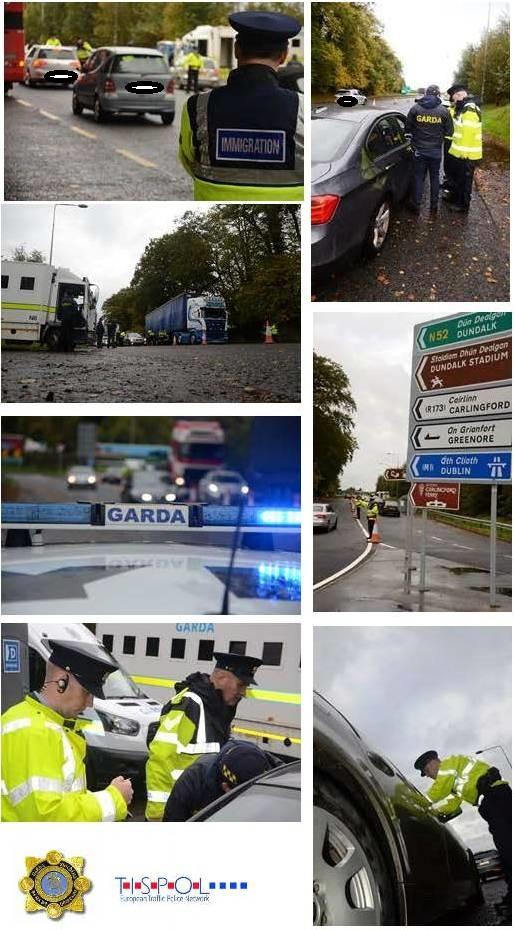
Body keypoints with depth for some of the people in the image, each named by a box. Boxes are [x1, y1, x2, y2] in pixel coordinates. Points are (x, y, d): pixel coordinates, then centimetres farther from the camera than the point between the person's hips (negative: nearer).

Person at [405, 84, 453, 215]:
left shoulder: (415, 108, -9)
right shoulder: (443, 111, -9)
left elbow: (407, 128, -3)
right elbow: (449, 131, -4)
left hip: (419, 150, -1)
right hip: (436, 150, 1)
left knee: (418, 177, 9)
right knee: (435, 177, 15)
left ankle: (416, 205, 13)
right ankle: (434, 205, 21)